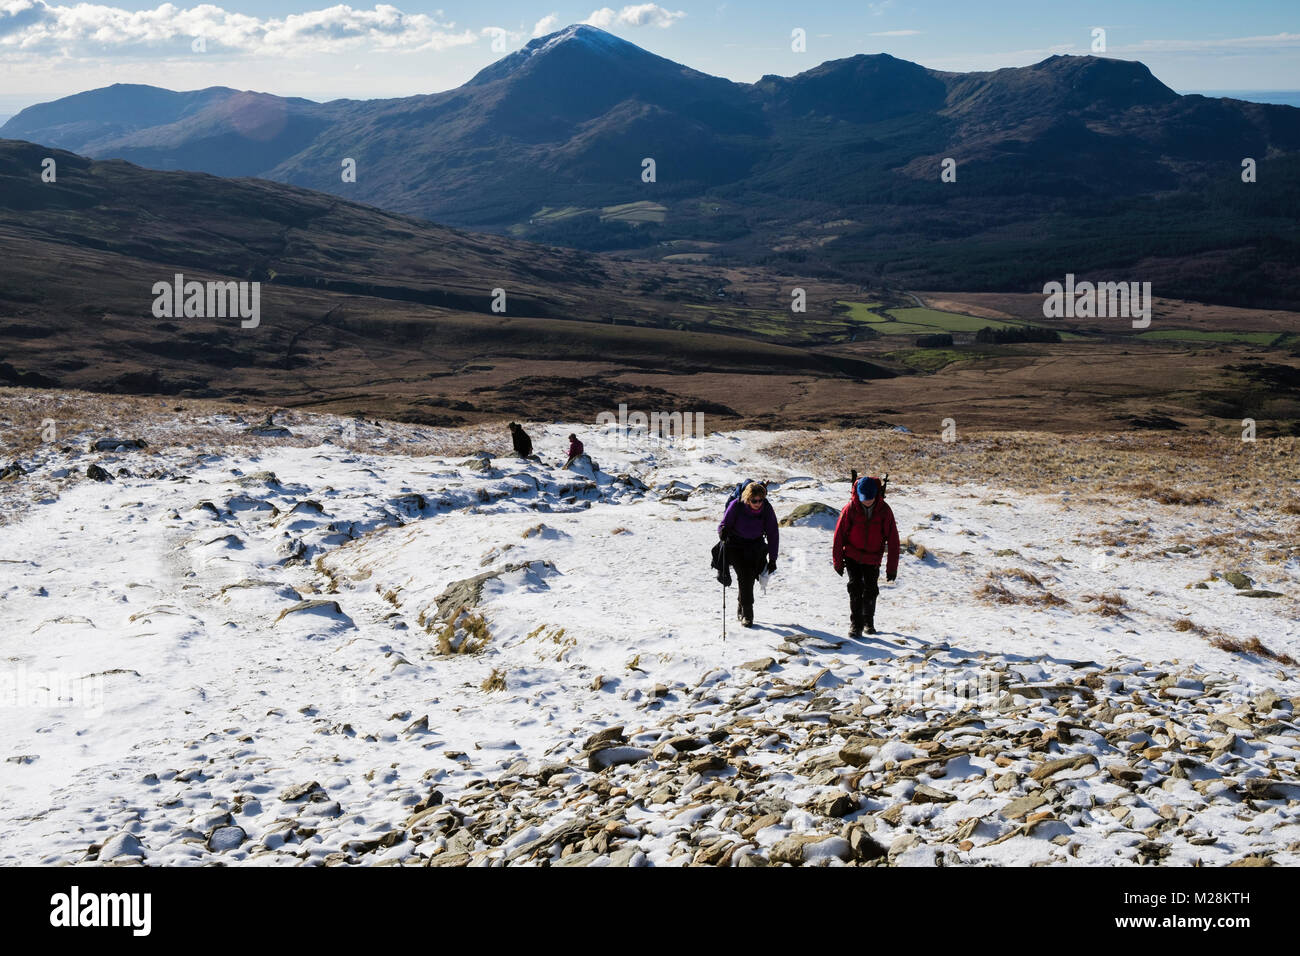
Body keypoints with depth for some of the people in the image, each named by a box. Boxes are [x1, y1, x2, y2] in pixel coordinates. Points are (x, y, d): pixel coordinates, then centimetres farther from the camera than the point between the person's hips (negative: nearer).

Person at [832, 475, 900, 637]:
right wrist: (837, 562, -2)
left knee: (871, 591, 10)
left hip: (873, 559, 1)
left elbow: (893, 539, -8)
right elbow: (839, 535, -5)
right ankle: (855, 624, -3)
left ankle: (868, 620, 32)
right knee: (856, 588, -10)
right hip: (853, 556, -1)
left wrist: (892, 567, -8)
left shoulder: (884, 511, -12)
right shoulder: (850, 509, -15)